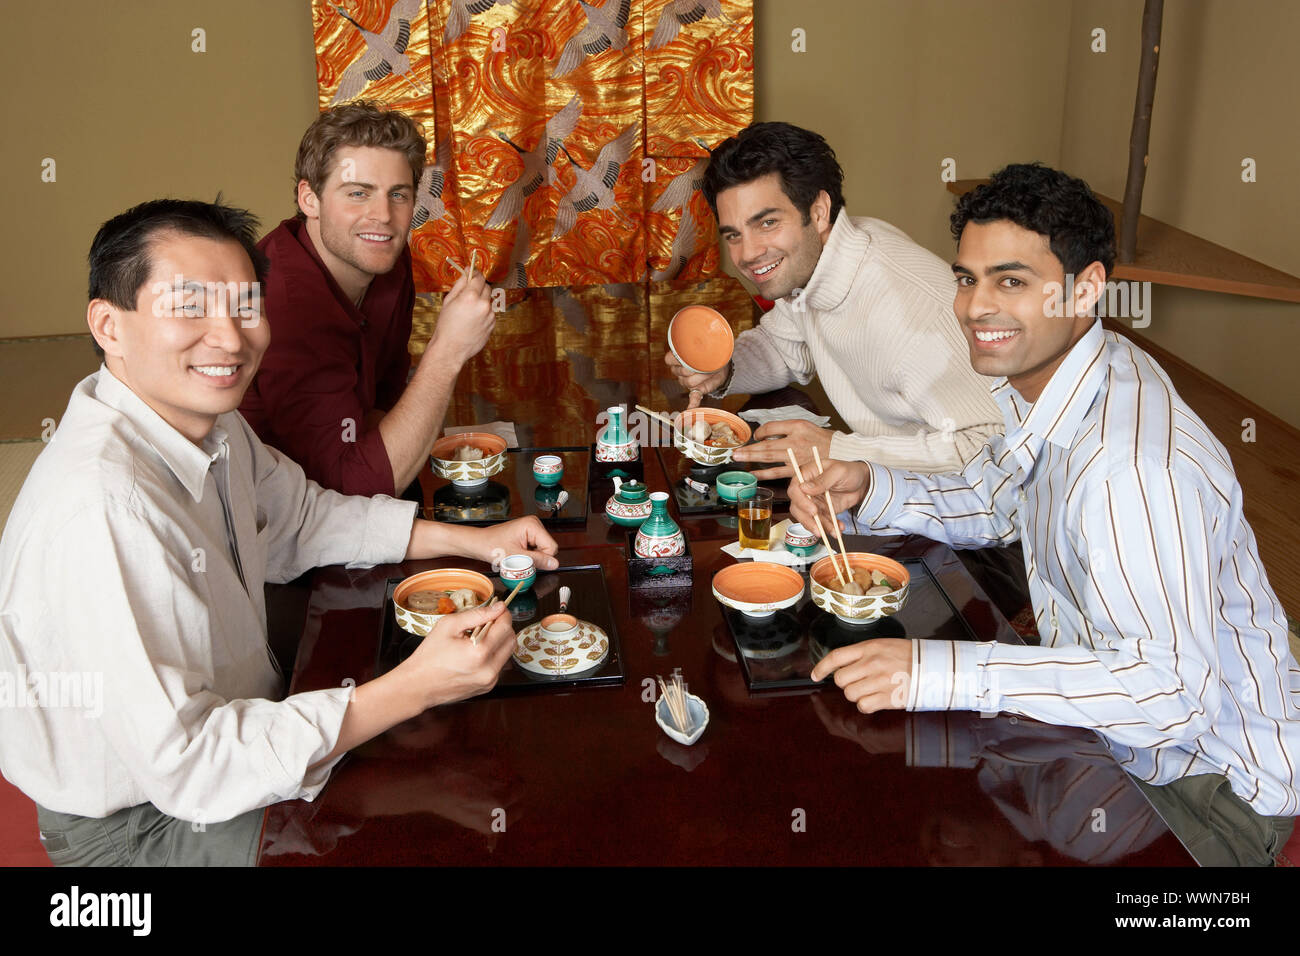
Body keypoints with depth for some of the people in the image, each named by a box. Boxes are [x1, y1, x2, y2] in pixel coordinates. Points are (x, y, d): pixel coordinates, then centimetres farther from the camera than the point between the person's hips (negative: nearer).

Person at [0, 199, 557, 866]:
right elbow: (183, 764, -34)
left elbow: (301, 517, 13)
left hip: (238, 723, 8)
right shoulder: (102, 509, -35)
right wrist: (415, 687, -34)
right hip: (140, 826, -8)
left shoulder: (209, 422, -5)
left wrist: (471, 541, 1)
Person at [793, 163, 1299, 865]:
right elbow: (996, 504, 11)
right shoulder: (1036, 379, -4)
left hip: (1212, 781, -8)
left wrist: (943, 672, -44)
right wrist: (868, 488, -7)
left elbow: (1173, 692, -38)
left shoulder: (1131, 467, -35)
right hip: (1114, 724, 8)